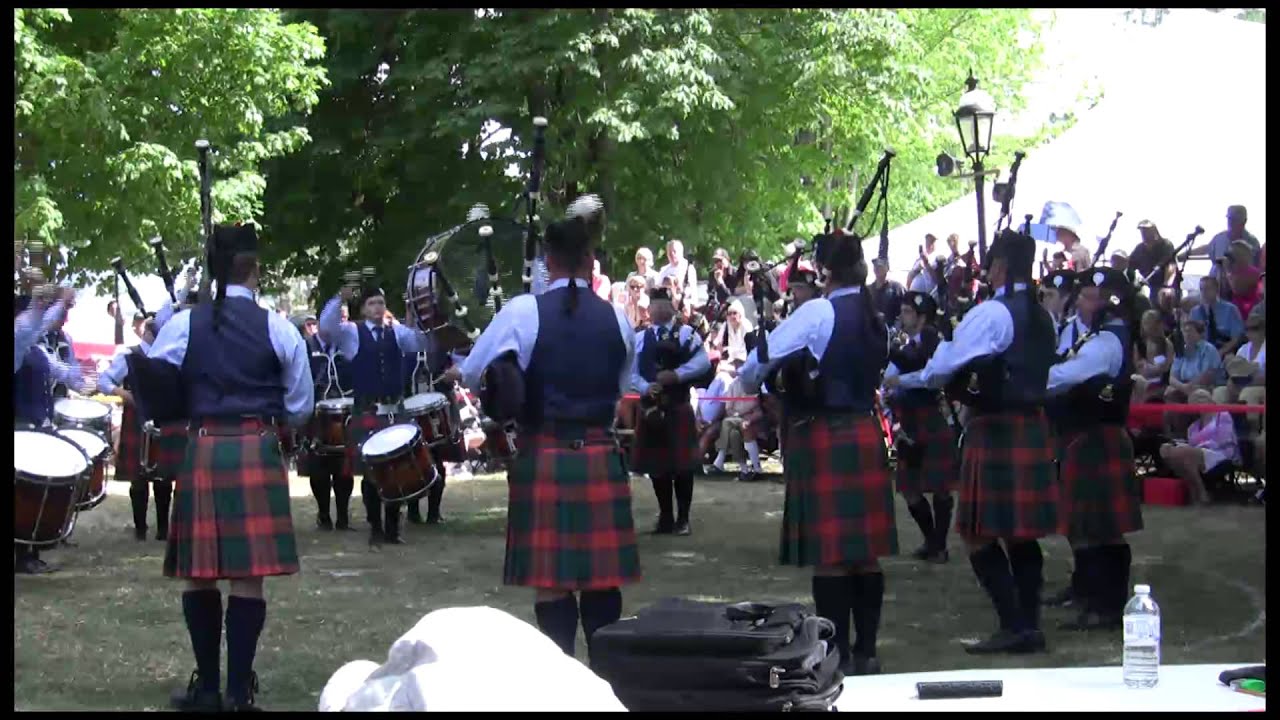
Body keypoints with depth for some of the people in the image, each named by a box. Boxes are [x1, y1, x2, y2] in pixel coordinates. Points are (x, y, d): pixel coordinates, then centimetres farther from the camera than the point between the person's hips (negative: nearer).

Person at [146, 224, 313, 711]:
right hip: (257, 452, -1)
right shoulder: (278, 329, -1)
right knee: (248, 576, 0)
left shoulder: (181, 326, 0)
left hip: (202, 452, 1)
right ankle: (240, 691, 1)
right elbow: (300, 408, 7)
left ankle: (207, 687, 15)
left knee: (199, 574, 10)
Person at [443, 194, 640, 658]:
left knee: (552, 582, 3)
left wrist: (457, 372, 22)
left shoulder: (523, 312, -7)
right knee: (601, 579, 9)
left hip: (544, 460, -3)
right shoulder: (616, 319, 2)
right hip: (600, 459, 3)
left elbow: (473, 374, 1)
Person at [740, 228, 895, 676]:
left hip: (822, 438, -7)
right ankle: (865, 652, 15)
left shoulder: (817, 312, -12)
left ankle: (837, 657, -1)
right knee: (864, 548, 10)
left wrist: (754, 384, 9)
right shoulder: (873, 316, 11)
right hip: (864, 433, 7)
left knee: (829, 551, -4)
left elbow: (757, 363, -13)